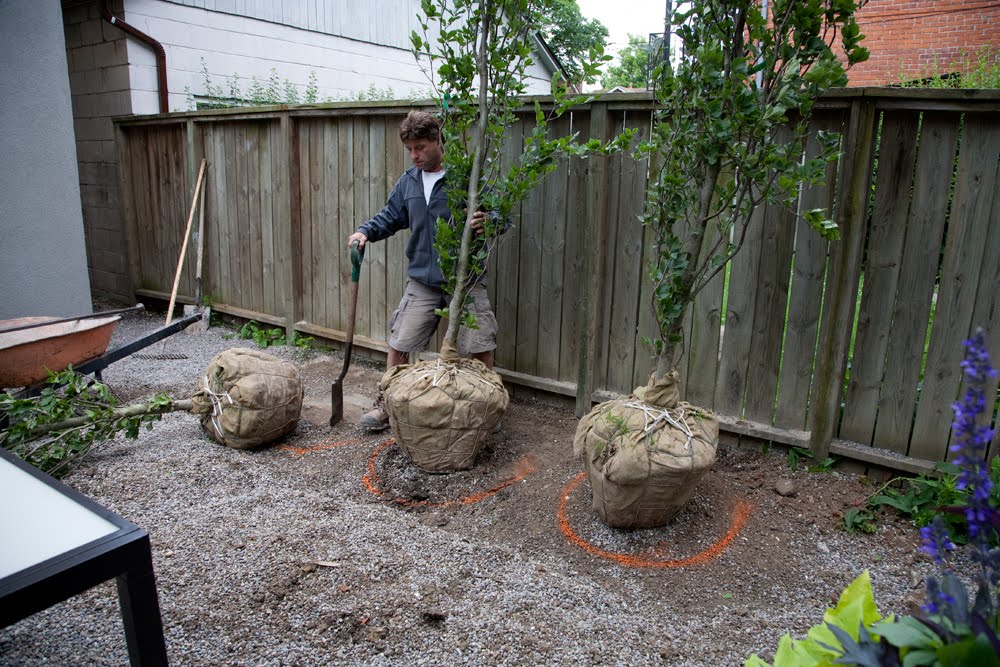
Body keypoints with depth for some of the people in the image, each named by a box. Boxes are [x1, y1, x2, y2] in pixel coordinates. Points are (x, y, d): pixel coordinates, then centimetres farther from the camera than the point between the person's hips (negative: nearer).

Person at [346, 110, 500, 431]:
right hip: (422, 282, 4)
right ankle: (386, 404, 27)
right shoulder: (408, 182, 9)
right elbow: (390, 216, 18)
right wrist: (365, 231, -2)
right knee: (398, 344, 8)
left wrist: (487, 222, -30)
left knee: (481, 348, 3)